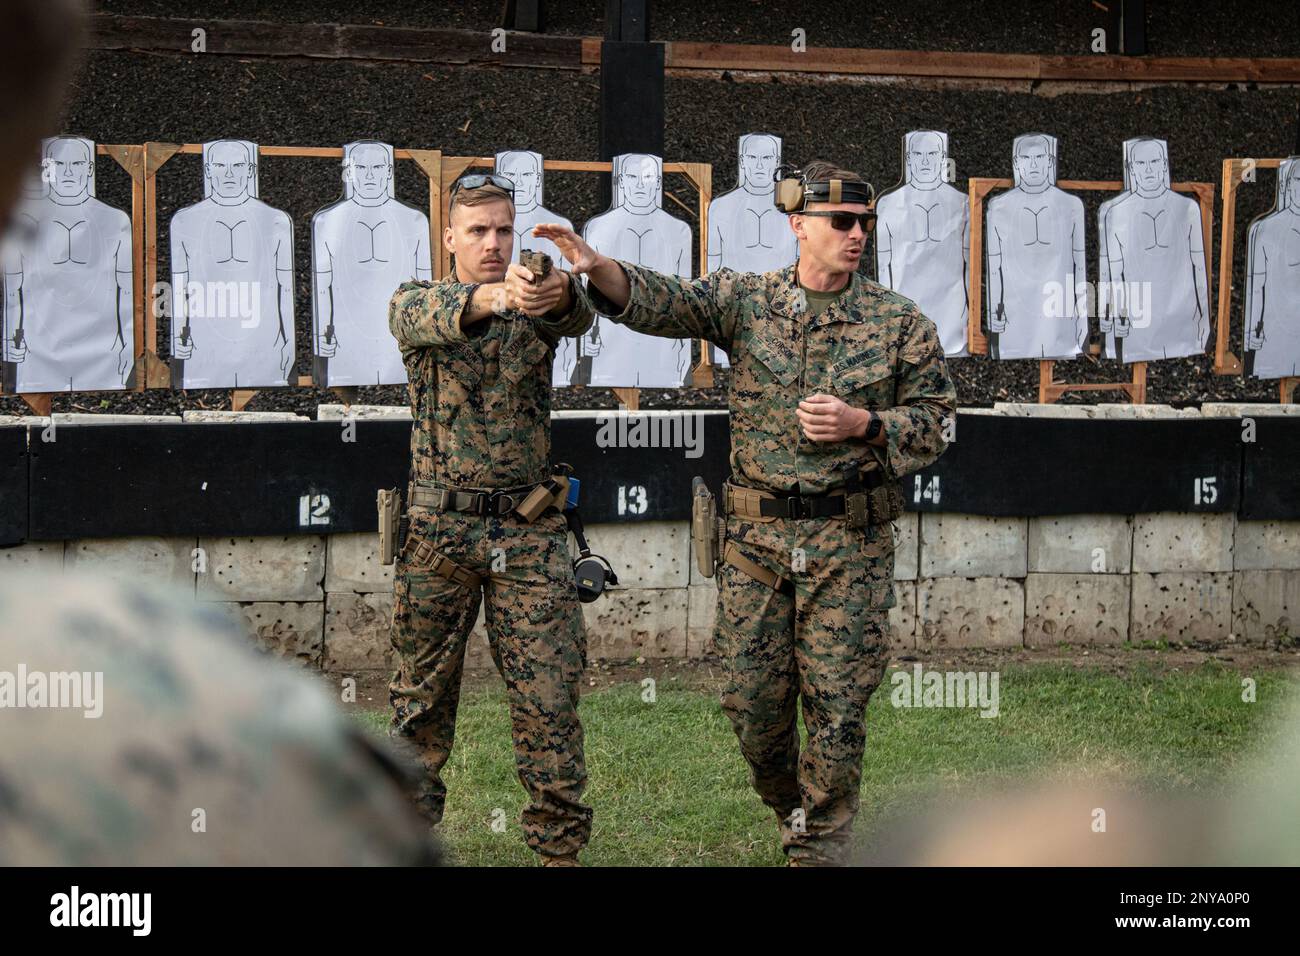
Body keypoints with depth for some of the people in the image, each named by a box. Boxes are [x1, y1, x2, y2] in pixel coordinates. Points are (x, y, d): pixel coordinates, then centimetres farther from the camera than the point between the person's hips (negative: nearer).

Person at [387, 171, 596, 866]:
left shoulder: (538, 304, 5)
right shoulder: (414, 302, 2)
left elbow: (579, 318, -20)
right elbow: (427, 318, -24)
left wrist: (560, 293, -46)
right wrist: (492, 296, -46)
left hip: (529, 530, 0)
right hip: (439, 527, 0)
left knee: (548, 696, -4)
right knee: (423, 691, 9)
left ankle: (560, 846, 4)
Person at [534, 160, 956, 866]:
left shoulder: (901, 323, 1)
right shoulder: (746, 300, 3)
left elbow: (932, 425, 4)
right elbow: (662, 302, -11)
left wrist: (862, 424, -14)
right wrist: (596, 268, -30)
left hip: (848, 543, -1)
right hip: (756, 536, 2)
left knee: (837, 706, -1)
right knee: (751, 700, 6)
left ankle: (819, 849, 13)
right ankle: (789, 811, 31)